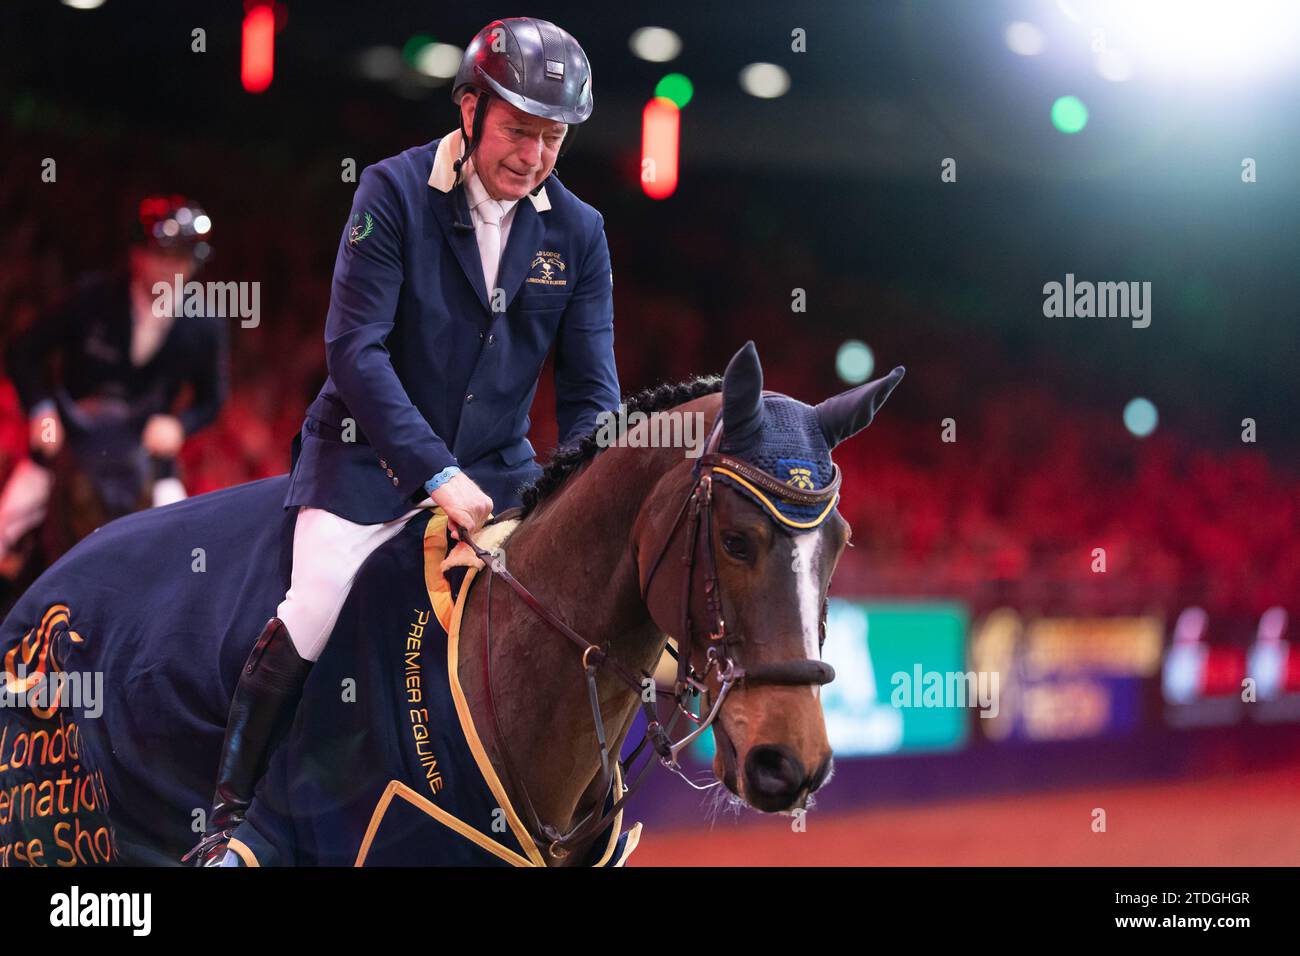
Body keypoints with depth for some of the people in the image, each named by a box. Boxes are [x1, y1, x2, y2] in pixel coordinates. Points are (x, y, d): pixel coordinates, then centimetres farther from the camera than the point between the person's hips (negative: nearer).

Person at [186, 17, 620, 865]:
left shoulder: (579, 233, 0)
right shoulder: (396, 192, -12)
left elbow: (591, 390, 1)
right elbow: (355, 348, -18)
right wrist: (436, 473, -25)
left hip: (496, 464, 4)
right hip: (370, 448, -4)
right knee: (310, 614, -19)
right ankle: (228, 817, -5)